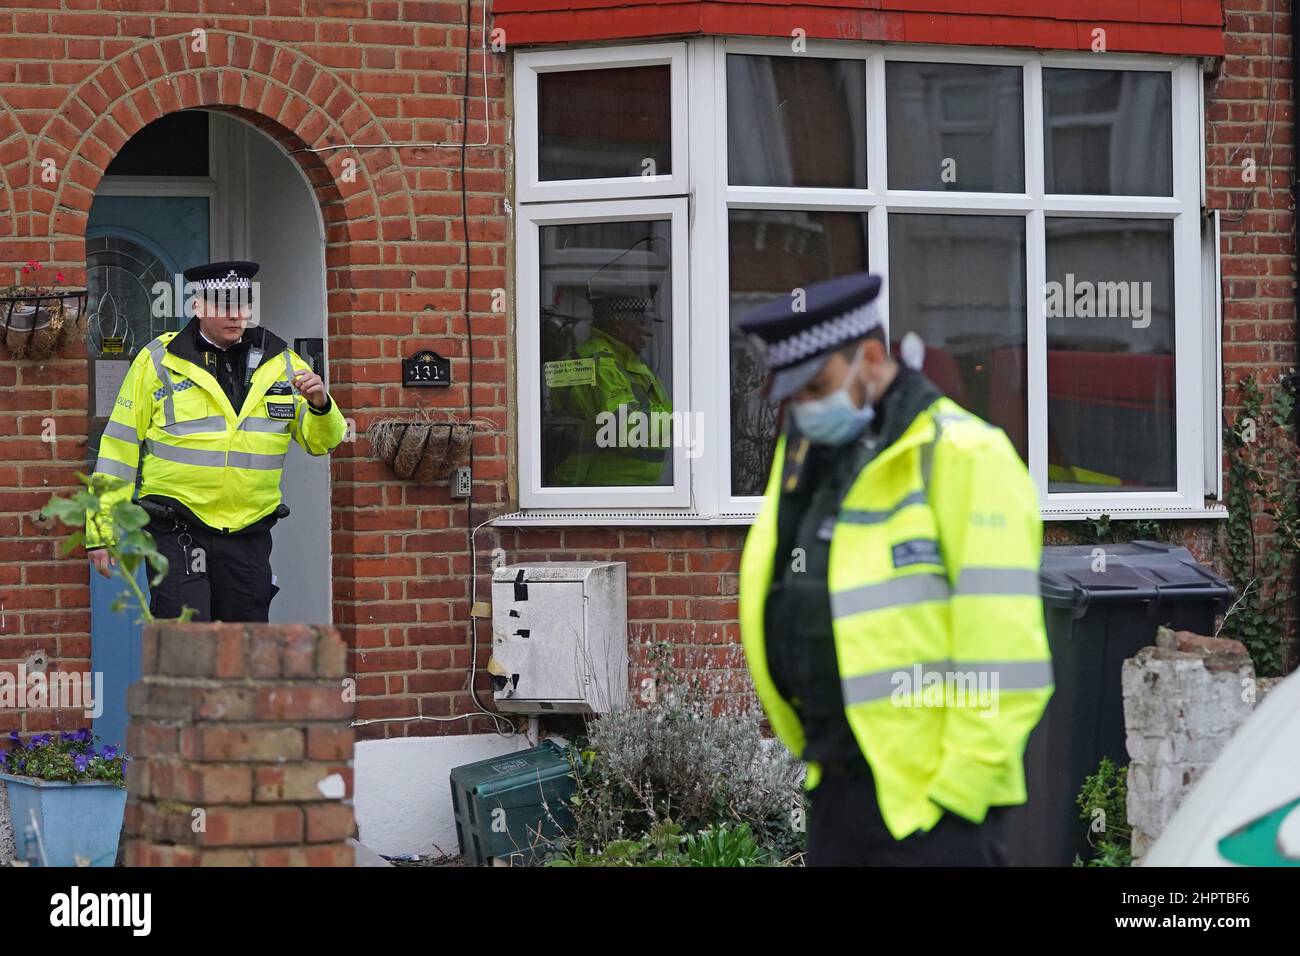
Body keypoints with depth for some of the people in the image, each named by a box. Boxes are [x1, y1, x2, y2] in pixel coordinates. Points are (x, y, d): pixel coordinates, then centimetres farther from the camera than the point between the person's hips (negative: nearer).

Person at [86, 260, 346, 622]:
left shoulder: (281, 363, 8)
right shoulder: (159, 361, -1)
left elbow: (321, 442, 9)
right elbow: (119, 447, 0)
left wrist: (320, 405, -15)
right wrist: (102, 530, -3)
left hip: (248, 536, 4)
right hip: (177, 534, -4)